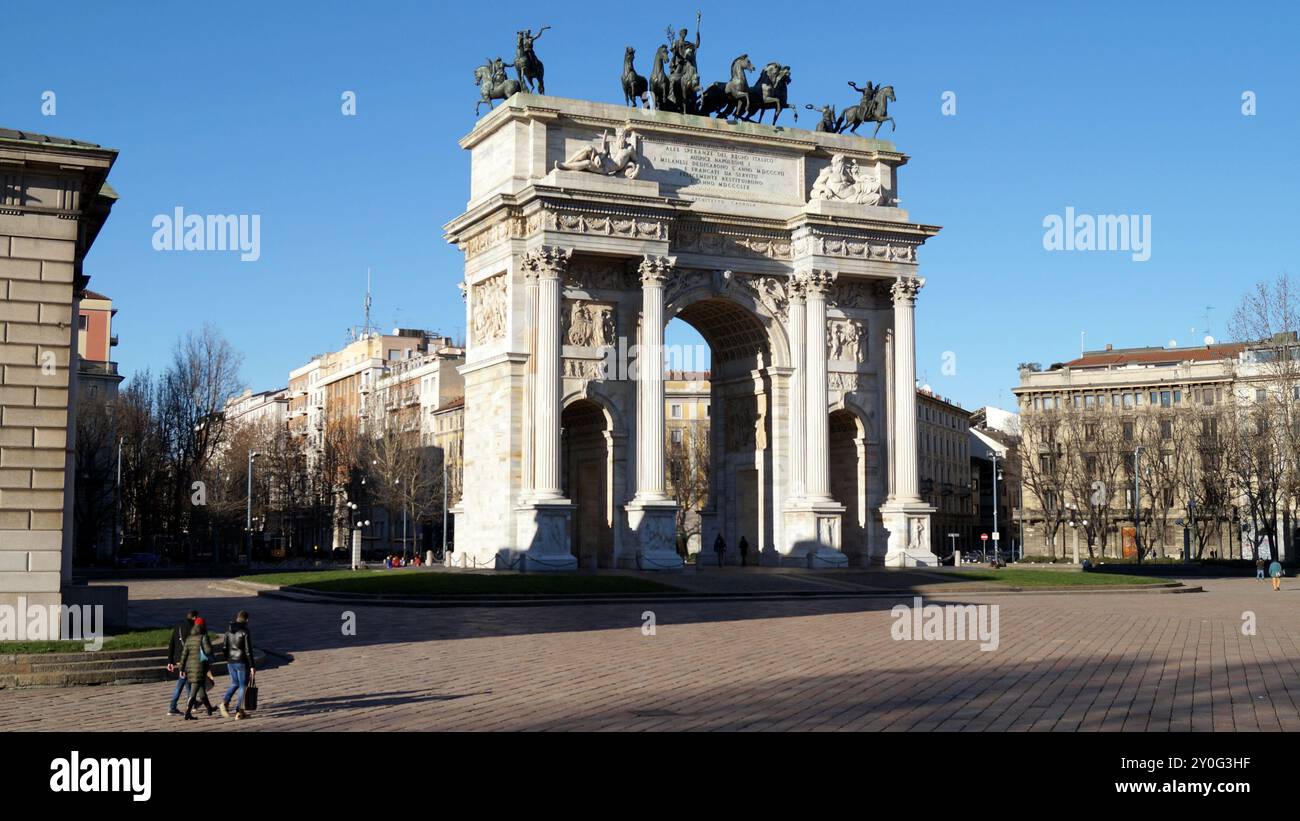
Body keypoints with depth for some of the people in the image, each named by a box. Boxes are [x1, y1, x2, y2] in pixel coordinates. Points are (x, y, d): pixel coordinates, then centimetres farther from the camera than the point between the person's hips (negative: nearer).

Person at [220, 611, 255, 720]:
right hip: (242, 662, -6)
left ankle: (225, 702, -3)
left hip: (231, 662, 6)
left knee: (234, 684, 20)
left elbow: (225, 647, 8)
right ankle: (239, 711, 6)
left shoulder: (229, 630, 3)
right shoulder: (245, 631, -15)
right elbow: (248, 650, -16)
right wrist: (252, 666, -12)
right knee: (243, 686, 6)